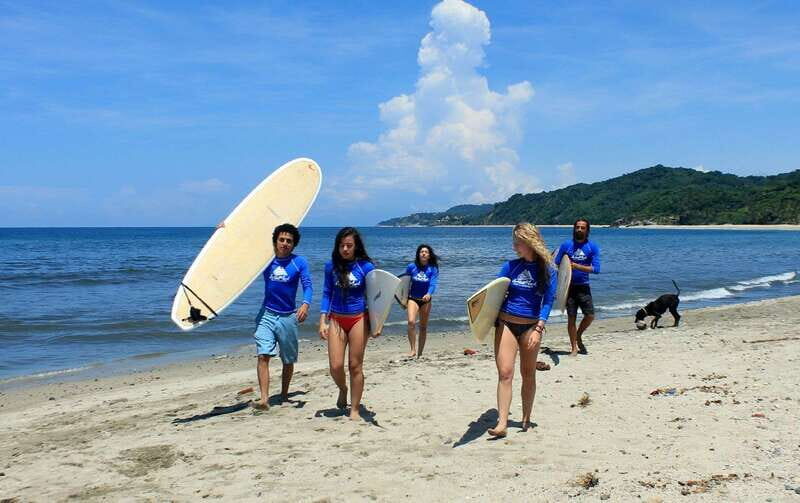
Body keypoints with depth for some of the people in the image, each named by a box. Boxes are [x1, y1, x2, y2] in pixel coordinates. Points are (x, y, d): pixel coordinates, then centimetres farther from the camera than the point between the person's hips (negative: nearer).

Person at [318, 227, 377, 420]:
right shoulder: (331, 266, 2)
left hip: (358, 319, -2)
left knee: (355, 366, 2)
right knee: (335, 366, -3)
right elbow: (327, 294, 7)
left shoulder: (365, 266, -5)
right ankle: (343, 389, 31)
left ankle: (355, 409, 15)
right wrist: (322, 321, -1)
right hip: (336, 319, 2)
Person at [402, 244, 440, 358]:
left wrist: (429, 294, -38)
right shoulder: (411, 267, -2)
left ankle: (420, 353, 18)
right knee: (411, 322, -22)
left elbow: (433, 283, -17)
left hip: (425, 299, 1)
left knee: (423, 327, 7)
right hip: (412, 298, -1)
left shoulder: (433, 269, -5)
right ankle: (413, 349, -17)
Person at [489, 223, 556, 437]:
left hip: (530, 326, -1)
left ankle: (526, 419, 24)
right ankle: (502, 423, -11)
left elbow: (548, 302, -6)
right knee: (504, 373, -9)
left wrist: (538, 329, -15)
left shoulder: (547, 270, -2)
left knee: (528, 374, 10)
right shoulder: (511, 266, 4)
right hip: (506, 323, 1)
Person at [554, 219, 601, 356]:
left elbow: (596, 269, -7)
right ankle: (574, 348, 13)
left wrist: (577, 266, -16)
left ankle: (578, 336, 25)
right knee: (571, 318, 2)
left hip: (583, 287, 1)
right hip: (569, 286, -1)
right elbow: (556, 265, 1)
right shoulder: (566, 245, 1)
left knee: (590, 316, -4)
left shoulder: (593, 247, 1)